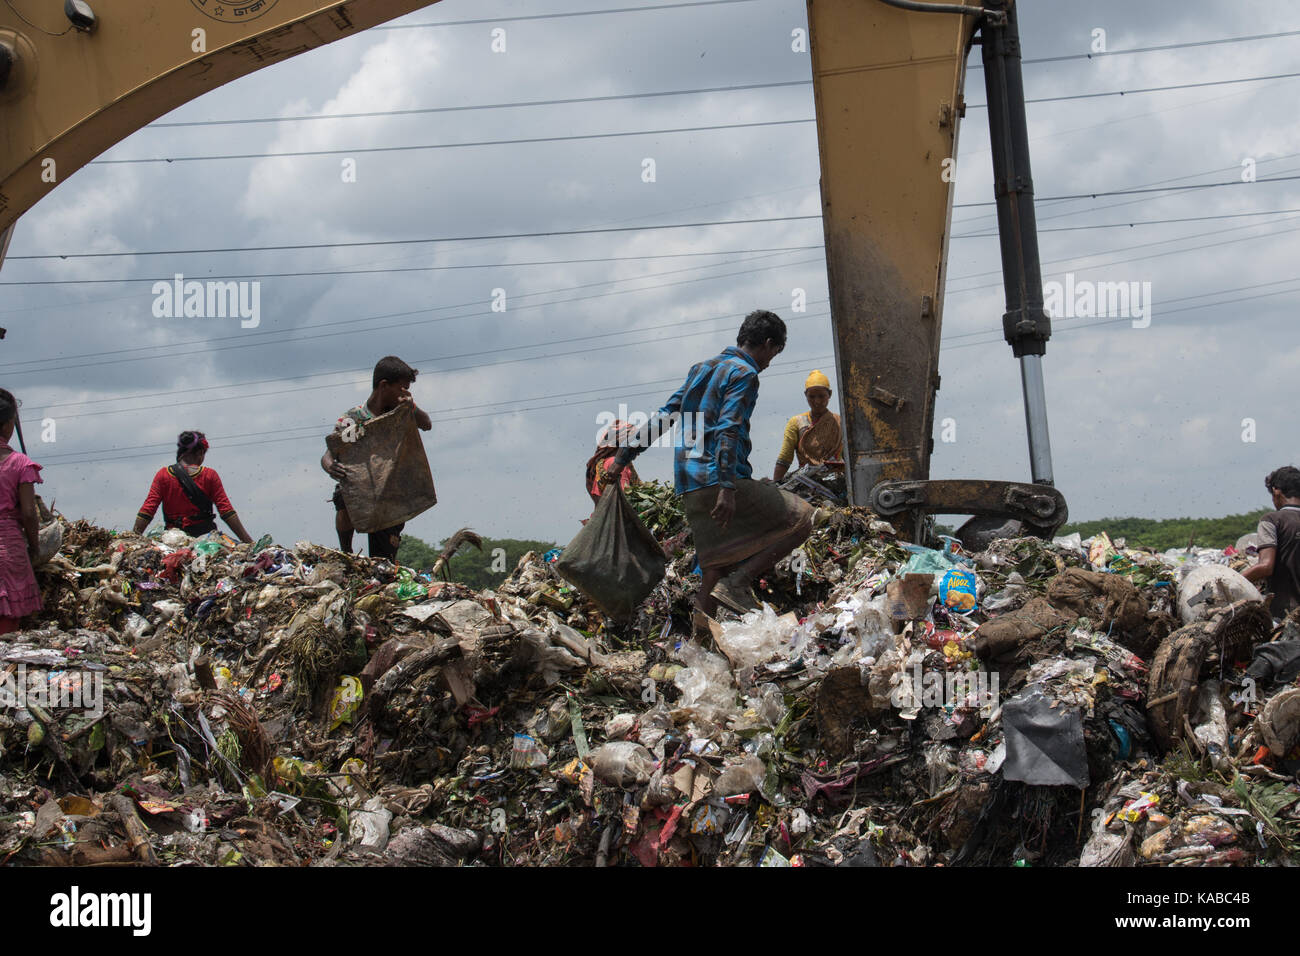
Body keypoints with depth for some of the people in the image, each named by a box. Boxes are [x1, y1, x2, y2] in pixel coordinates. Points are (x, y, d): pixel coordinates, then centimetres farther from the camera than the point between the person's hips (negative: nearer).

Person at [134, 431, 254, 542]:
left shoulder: (163, 475, 8)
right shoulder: (209, 475, 4)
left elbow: (146, 511, 3)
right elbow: (227, 512, 0)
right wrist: (248, 541, 2)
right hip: (204, 536, -2)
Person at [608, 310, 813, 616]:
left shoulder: (701, 369, 22)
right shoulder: (744, 374, -4)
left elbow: (663, 417, 21)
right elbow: (728, 430, -17)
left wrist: (623, 457, 24)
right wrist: (727, 488, -25)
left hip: (689, 487, 9)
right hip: (719, 477, -9)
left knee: (717, 562, 12)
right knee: (801, 521, -2)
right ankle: (739, 583, -14)